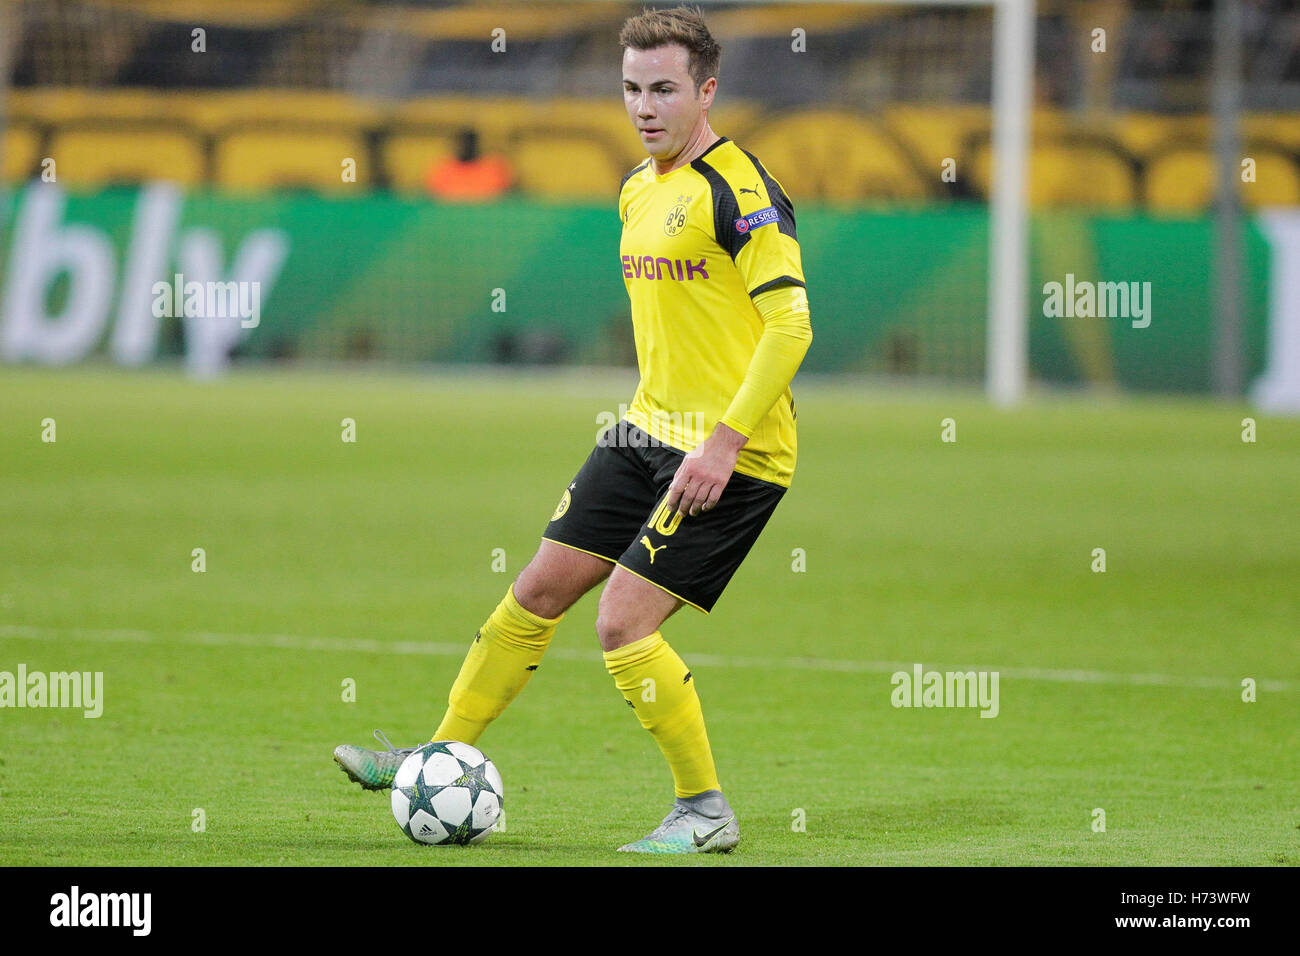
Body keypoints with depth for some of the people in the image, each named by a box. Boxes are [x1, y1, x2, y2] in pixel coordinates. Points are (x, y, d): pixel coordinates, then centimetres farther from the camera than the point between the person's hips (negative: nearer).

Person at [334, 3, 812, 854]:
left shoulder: (739, 191, -16)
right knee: (539, 591, 10)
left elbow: (790, 323, -21)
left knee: (624, 623, -13)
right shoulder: (638, 191, 13)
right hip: (649, 432, 9)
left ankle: (707, 812, 1)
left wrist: (725, 440, -25)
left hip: (731, 454, -9)